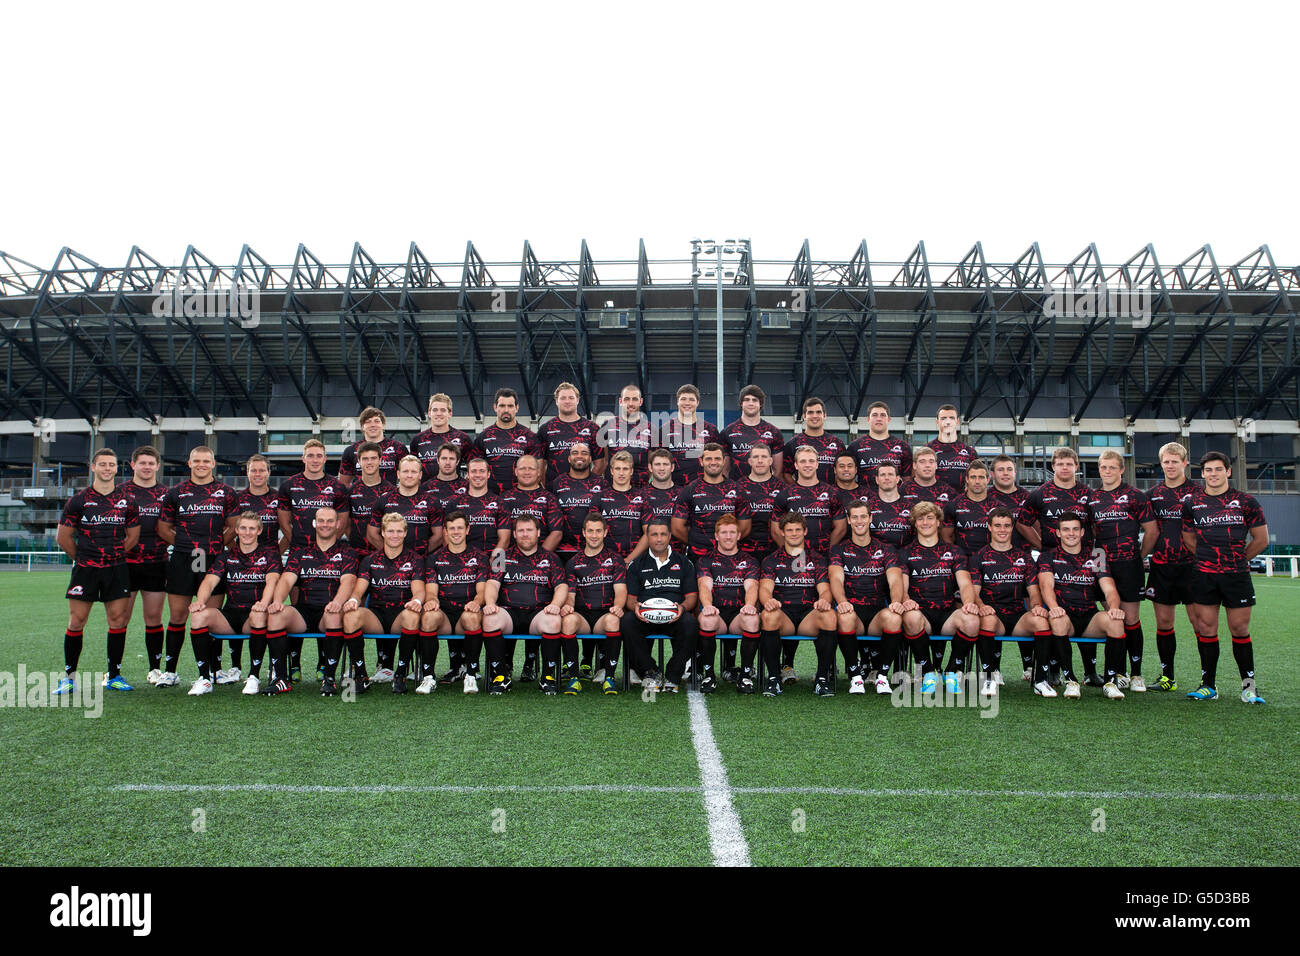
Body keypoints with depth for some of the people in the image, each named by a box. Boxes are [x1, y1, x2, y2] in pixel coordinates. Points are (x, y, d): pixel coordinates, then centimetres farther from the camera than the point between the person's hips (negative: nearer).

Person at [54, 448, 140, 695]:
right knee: (76, 622, 0)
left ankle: (114, 675, 12)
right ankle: (69, 676, 11)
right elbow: (64, 537, 7)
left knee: (118, 621, 2)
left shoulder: (127, 501, 6)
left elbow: (133, 537, 14)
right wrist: (83, 557, 11)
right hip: (85, 570, -2)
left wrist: (113, 556, 12)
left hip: (116, 569, 2)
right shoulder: (78, 500, 1)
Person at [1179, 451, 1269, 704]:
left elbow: (1261, 540, 8)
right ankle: (1208, 685, 11)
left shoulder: (1246, 501, 1)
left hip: (1237, 575, -1)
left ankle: (1248, 685, 13)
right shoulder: (1191, 502, 4)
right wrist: (1209, 558, 10)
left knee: (1240, 629, 2)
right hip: (1204, 575, 1)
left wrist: (1237, 558, 12)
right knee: (1206, 628, 4)